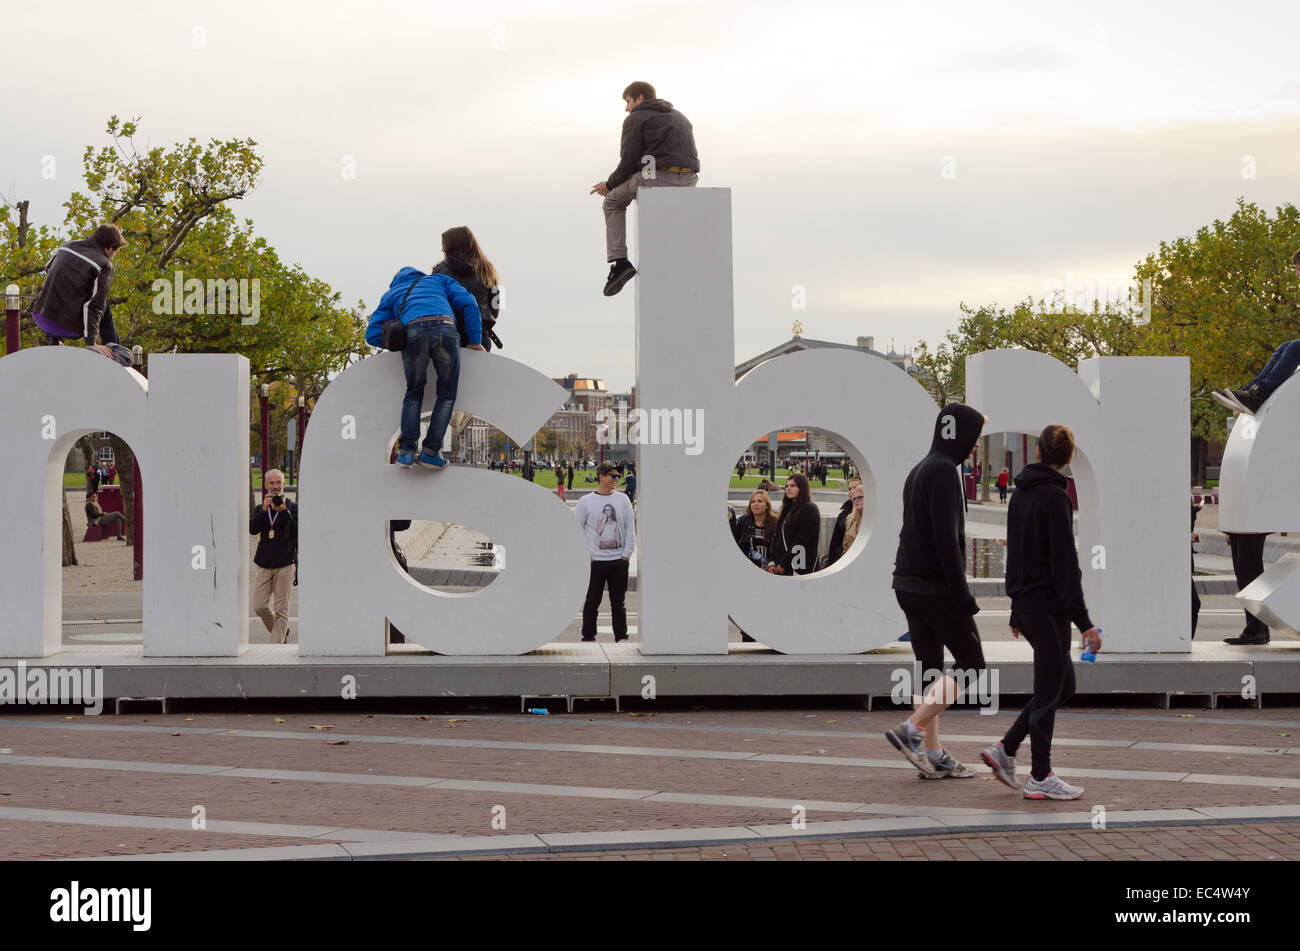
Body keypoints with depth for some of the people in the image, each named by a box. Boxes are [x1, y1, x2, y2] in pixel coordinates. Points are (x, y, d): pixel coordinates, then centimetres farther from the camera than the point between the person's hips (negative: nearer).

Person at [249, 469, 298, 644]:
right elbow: (252, 529, -4)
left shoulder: (292, 508, 3)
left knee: (281, 610, -4)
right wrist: (264, 510, -16)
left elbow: (296, 532, -10)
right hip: (263, 564, 3)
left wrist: (284, 512, -20)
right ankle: (282, 632, 23)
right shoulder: (260, 509, 12)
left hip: (285, 564, -3)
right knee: (259, 606, -1)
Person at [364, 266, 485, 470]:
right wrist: (475, 341, 22)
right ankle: (430, 451, 1)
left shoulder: (391, 294, 35)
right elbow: (468, 302, 21)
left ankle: (406, 450, 2)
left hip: (413, 331, 1)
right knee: (447, 394, 11)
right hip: (446, 328, 0)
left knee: (414, 394, 16)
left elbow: (372, 335, 27)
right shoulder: (438, 280, 37)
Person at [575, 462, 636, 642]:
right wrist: (585, 556, -5)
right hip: (595, 561, -2)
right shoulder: (586, 501, 1)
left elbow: (630, 527, 10)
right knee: (591, 602, 0)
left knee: (618, 603, 8)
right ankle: (588, 638, 6)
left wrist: (626, 554, 2)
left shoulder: (622, 499, 9)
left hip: (619, 560, 2)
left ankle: (621, 637, 14)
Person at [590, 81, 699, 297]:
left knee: (613, 201, 19)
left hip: (658, 177, -7)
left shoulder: (636, 119, 5)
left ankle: (619, 262, 3)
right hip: (688, 180, 7)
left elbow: (628, 162, -2)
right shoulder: (679, 117, 28)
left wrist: (609, 185, 16)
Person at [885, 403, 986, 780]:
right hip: (937, 587, -9)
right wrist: (963, 596, -20)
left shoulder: (918, 470, 16)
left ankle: (933, 754, 10)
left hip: (909, 585, 9)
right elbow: (946, 539, -20)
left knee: (930, 670, 10)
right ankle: (911, 730, -10)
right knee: (972, 667, -3)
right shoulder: (944, 471, -14)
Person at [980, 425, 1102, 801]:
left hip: (1026, 606, 9)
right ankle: (1040, 777, 5)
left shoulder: (1020, 494, 13)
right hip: (1048, 608, -9)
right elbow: (1065, 563, -19)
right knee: (1050, 691, -1)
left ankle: (1005, 749, 12)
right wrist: (1083, 621, -20)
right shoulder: (1056, 497, -15)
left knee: (1063, 685, 15)